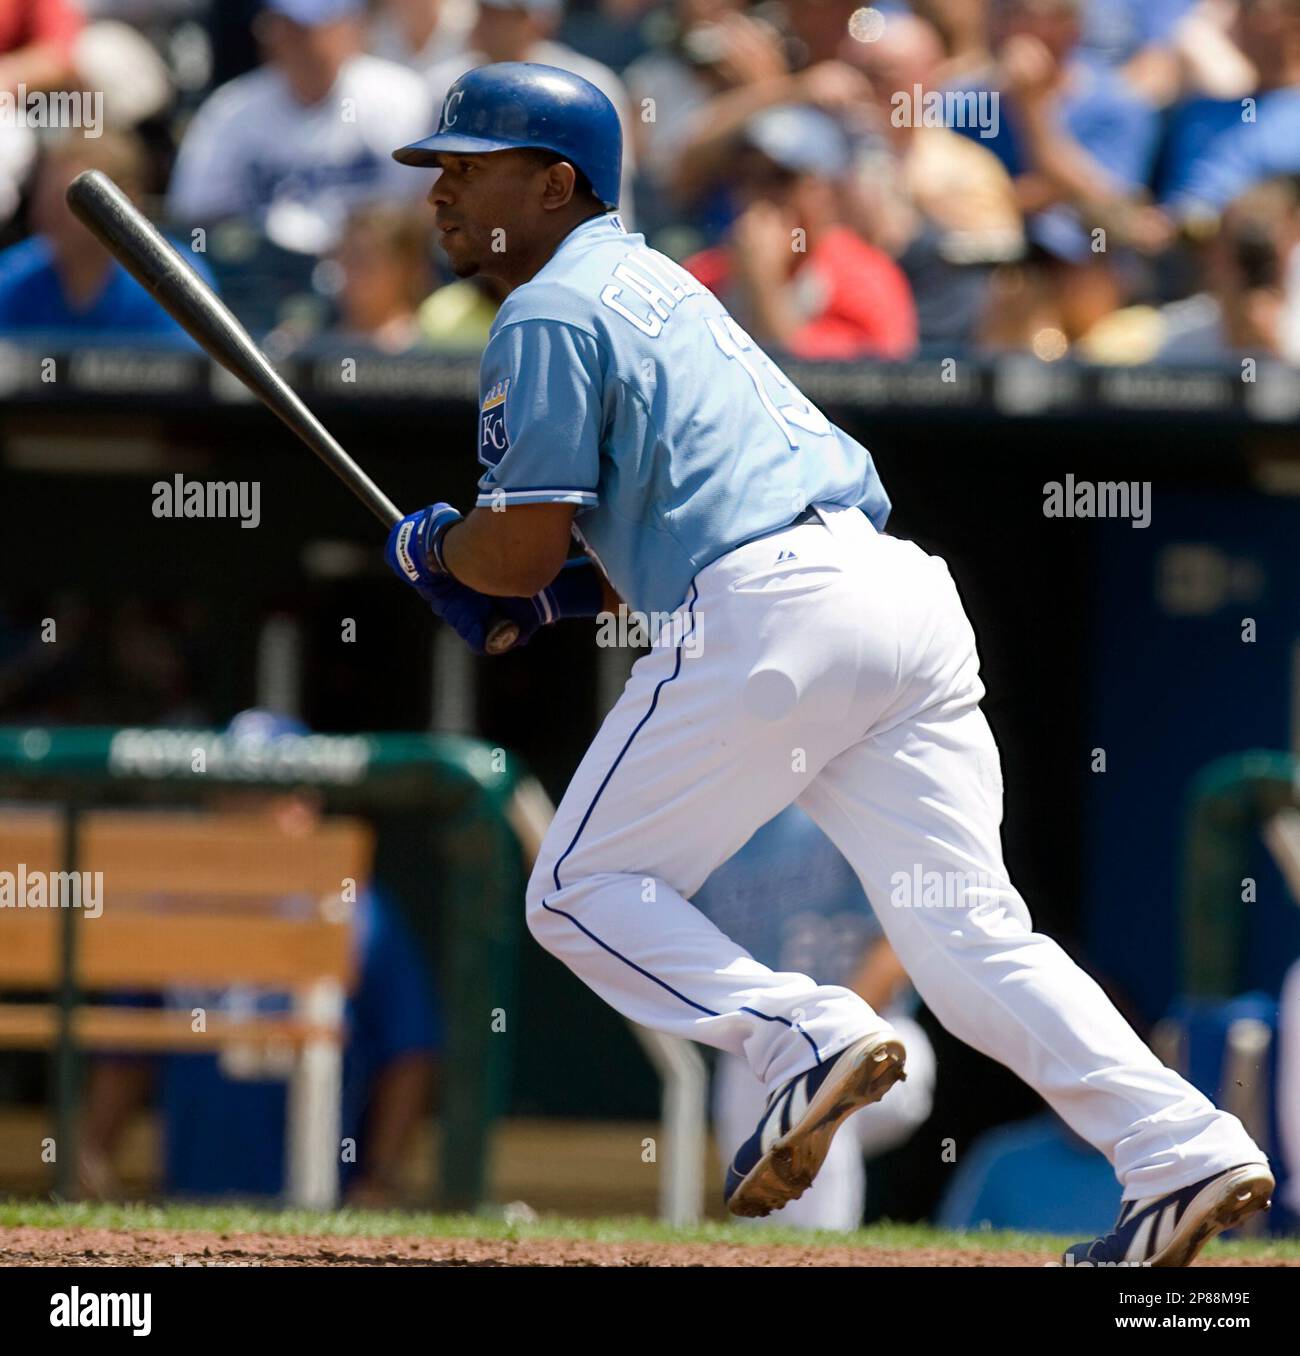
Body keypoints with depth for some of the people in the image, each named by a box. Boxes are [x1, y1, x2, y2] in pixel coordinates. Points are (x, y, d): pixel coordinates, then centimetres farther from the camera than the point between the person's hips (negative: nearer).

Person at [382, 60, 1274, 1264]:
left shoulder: (549, 317, 1)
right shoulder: (655, 284, 30)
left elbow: (520, 548, -5)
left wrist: (432, 551, 16)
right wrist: (551, 596, 25)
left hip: (770, 616, -9)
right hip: (904, 591, 9)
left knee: (581, 892, 4)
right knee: (969, 931, 2)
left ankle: (804, 1038, -16)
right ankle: (1183, 1152, -13)